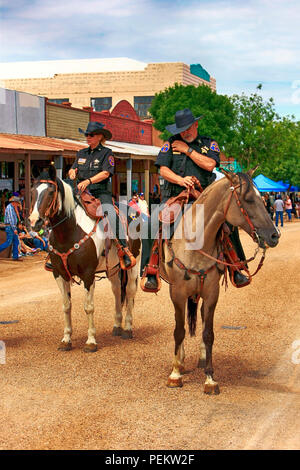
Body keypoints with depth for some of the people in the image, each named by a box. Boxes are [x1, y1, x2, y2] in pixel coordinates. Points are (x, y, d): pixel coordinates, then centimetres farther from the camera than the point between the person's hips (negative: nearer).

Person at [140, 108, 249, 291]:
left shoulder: (209, 143, 10)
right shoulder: (171, 144, 10)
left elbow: (210, 165, -8)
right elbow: (163, 170, 0)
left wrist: (187, 150, -6)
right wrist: (180, 180, -19)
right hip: (174, 198, 0)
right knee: (152, 223, -25)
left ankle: (235, 269, -4)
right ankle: (151, 273, -19)